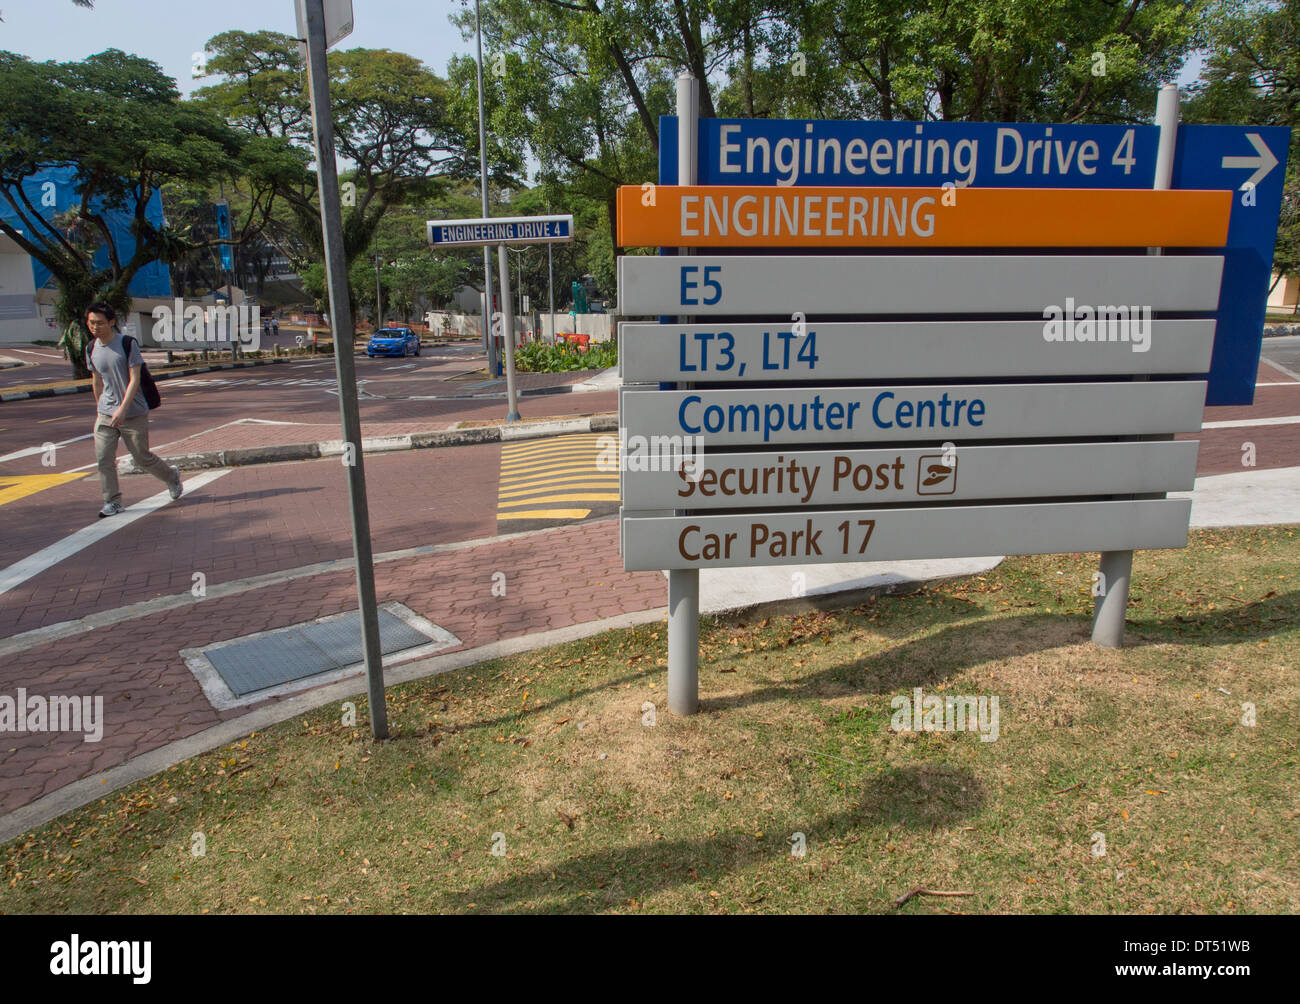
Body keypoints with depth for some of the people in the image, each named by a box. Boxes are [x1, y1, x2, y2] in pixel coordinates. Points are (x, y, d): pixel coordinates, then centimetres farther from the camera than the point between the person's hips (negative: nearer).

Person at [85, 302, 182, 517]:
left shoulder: (128, 344, -11)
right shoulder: (91, 349, 5)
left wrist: (122, 409, -24)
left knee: (143, 459, 4)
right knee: (103, 457, -5)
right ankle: (113, 502, 5)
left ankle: (171, 477, 32)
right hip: (106, 413, 4)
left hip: (133, 414, -4)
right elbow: (97, 380, 19)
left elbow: (135, 380, -15)